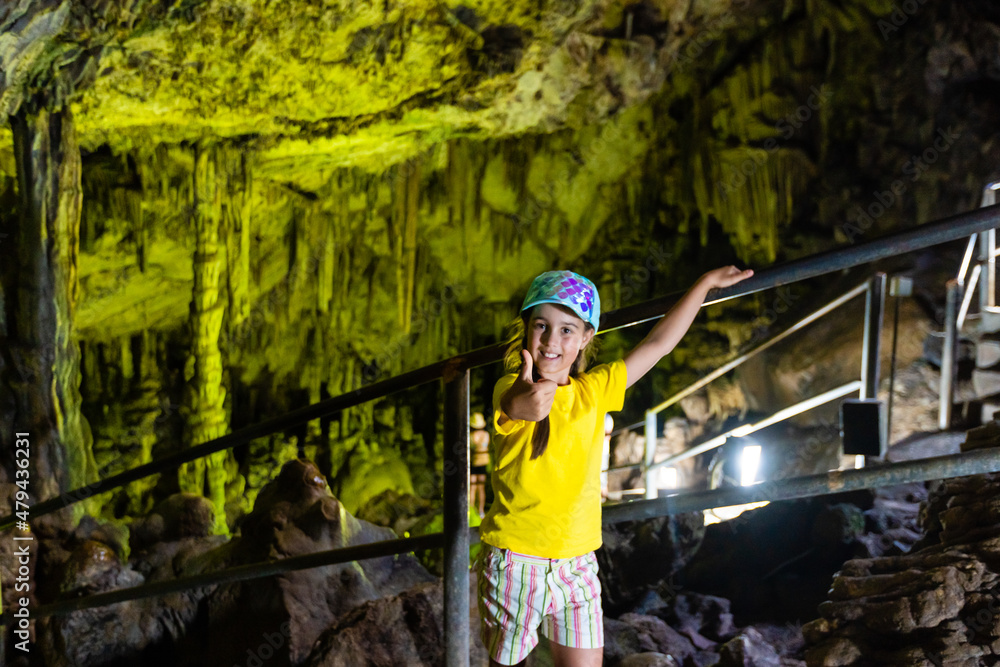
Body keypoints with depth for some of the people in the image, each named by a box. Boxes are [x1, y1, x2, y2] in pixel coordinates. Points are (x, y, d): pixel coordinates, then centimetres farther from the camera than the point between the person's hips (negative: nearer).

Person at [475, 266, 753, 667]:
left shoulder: (594, 390, 4)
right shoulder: (510, 388, -11)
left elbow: (658, 343, 11)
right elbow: (516, 405, -36)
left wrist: (706, 283, 16)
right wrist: (526, 403, -61)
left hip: (576, 564, 4)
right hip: (514, 560, -4)